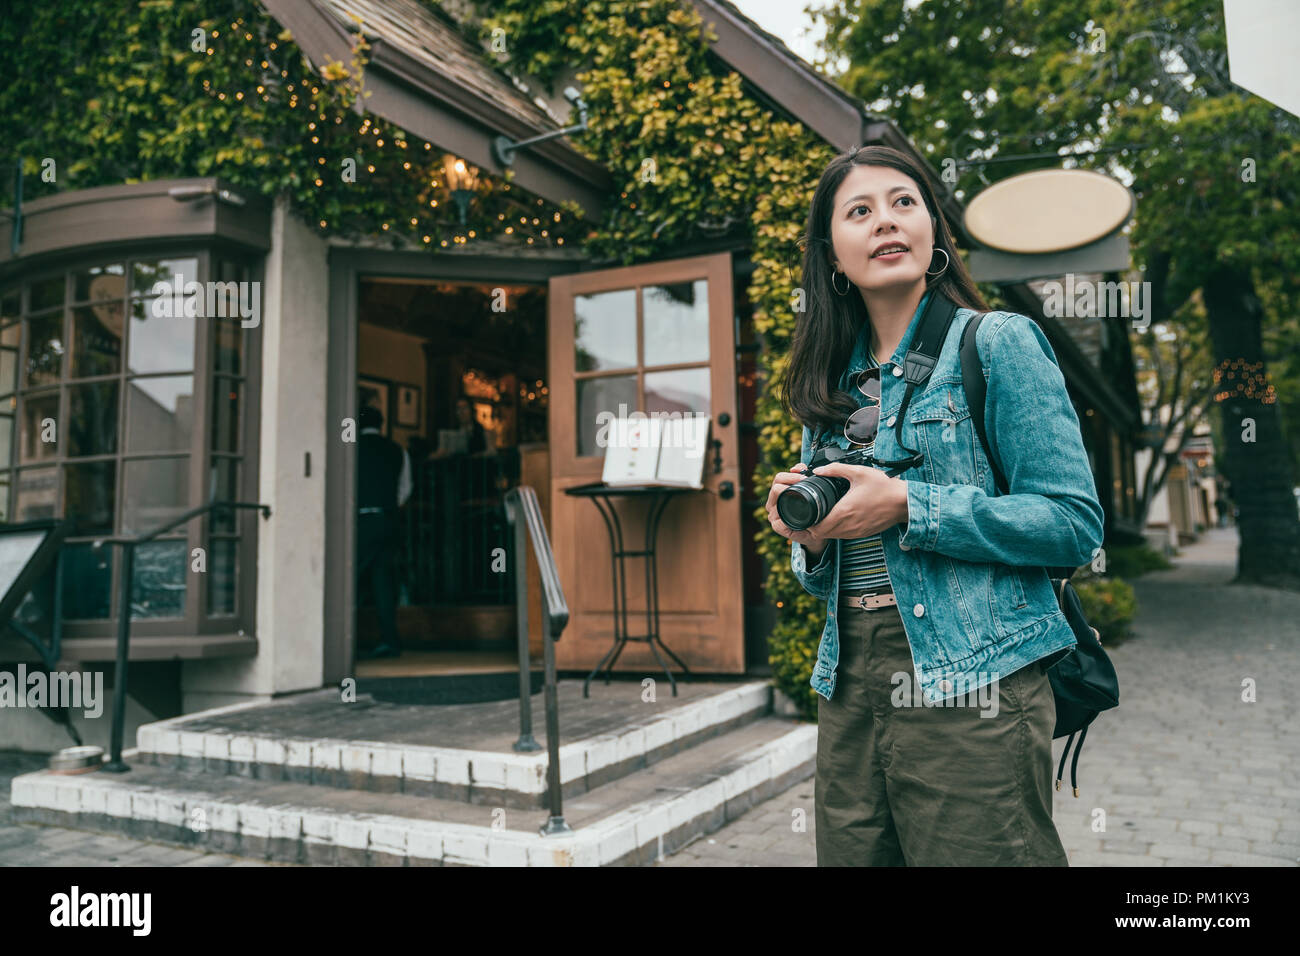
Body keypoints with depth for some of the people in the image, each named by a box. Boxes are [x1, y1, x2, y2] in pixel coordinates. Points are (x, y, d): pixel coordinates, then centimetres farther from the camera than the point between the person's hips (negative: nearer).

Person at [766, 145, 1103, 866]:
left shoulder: (998, 343, -2)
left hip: (969, 691, -5)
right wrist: (810, 540, -4)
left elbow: (1075, 523, -10)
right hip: (849, 695, 6)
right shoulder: (830, 383, 13)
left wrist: (908, 507, -17)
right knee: (853, 858, 13)